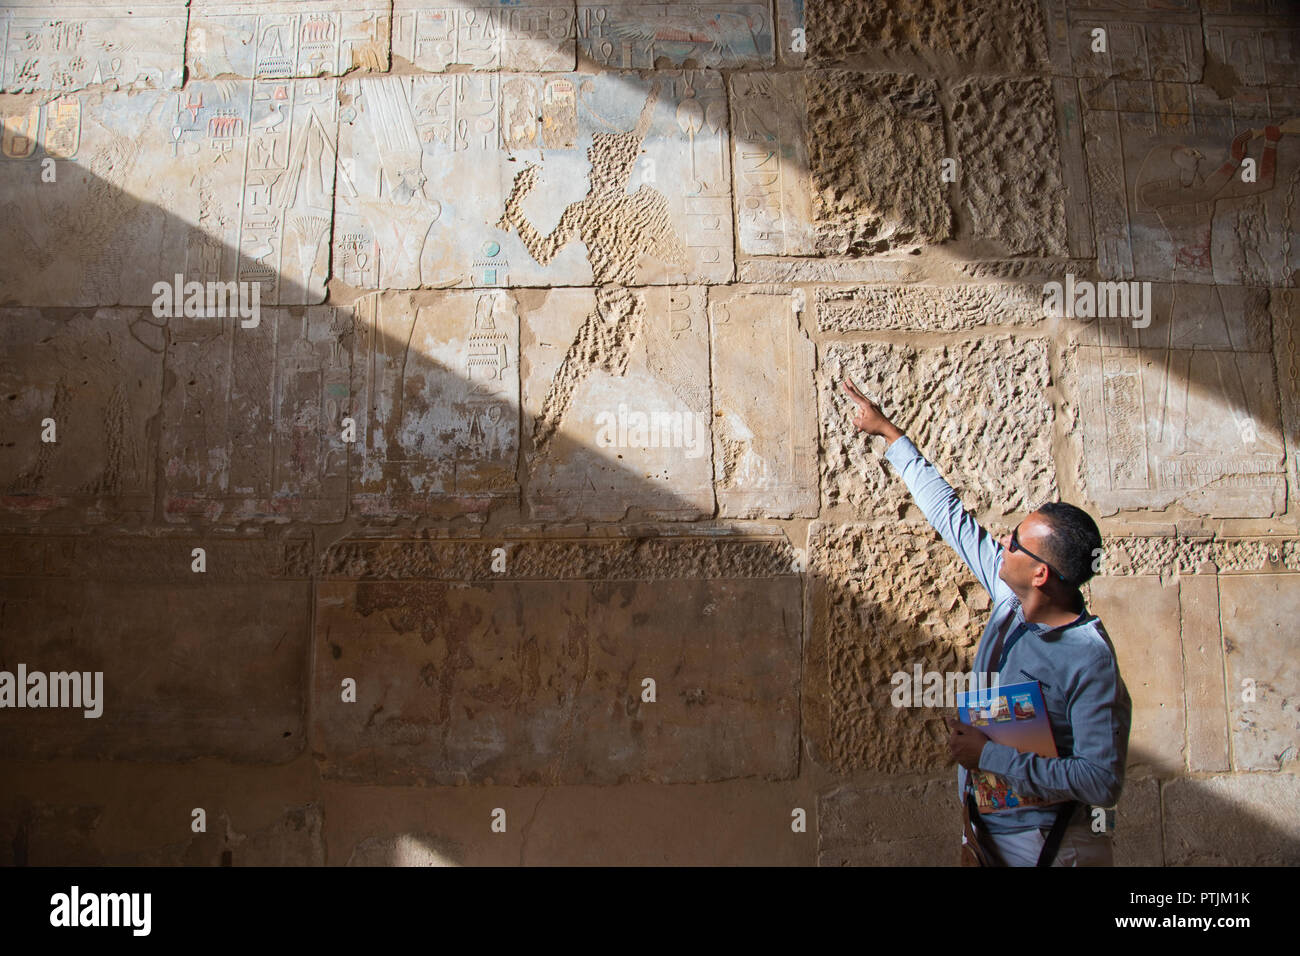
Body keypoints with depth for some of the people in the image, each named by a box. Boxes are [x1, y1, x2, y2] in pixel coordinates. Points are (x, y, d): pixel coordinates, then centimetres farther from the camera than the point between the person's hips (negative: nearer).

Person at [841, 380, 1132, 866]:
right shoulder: (1011, 598, -7)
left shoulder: (1089, 659, -26)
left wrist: (990, 755, -27)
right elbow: (950, 514, 1)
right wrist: (888, 432, 8)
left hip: (1042, 844, -6)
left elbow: (1103, 781, -28)